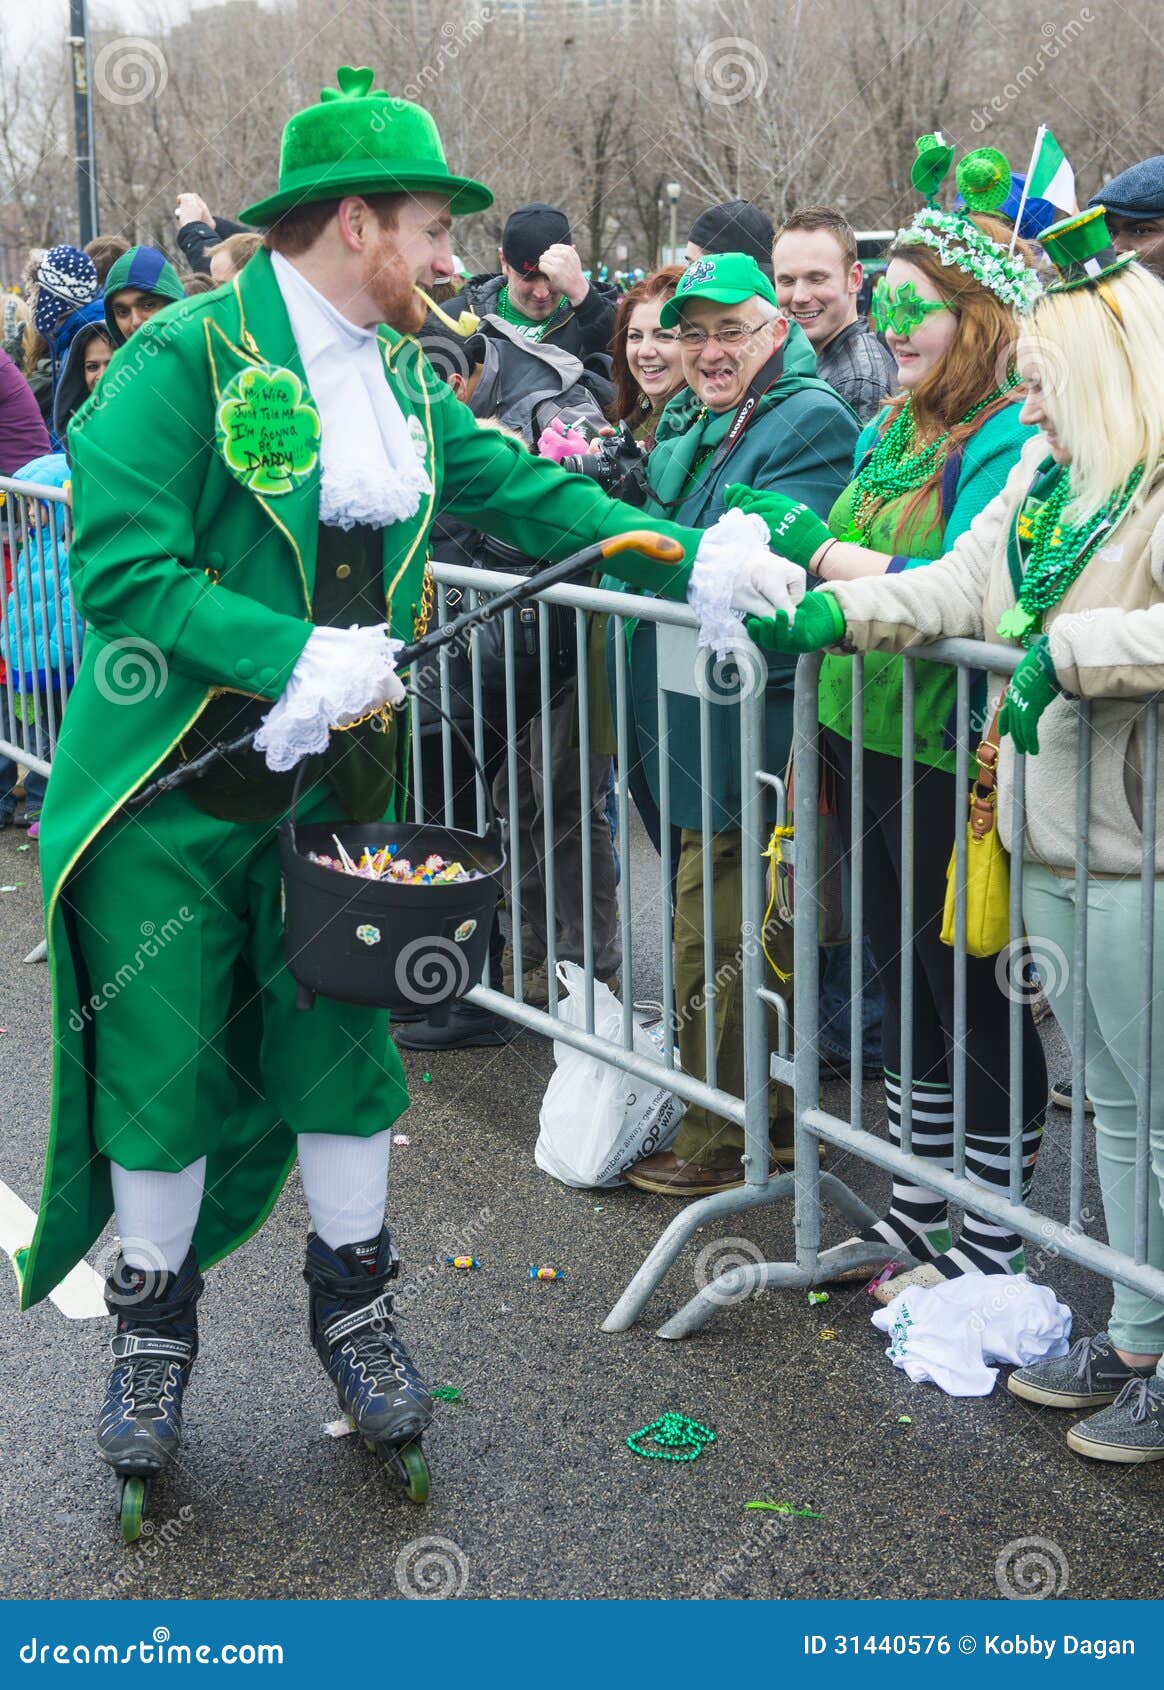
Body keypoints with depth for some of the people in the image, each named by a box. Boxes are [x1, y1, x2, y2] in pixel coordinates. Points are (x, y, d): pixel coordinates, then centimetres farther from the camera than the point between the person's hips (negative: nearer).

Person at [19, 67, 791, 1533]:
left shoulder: (403, 380, 8)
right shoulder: (185, 361, -15)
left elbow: (524, 494, 13)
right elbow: (121, 572, -21)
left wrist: (689, 558, 1)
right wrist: (297, 657, -28)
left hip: (336, 783, 6)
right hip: (175, 787, -5)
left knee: (342, 1043, 11)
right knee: (162, 1065, 5)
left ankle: (351, 1304, 30)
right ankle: (154, 1328, 26)